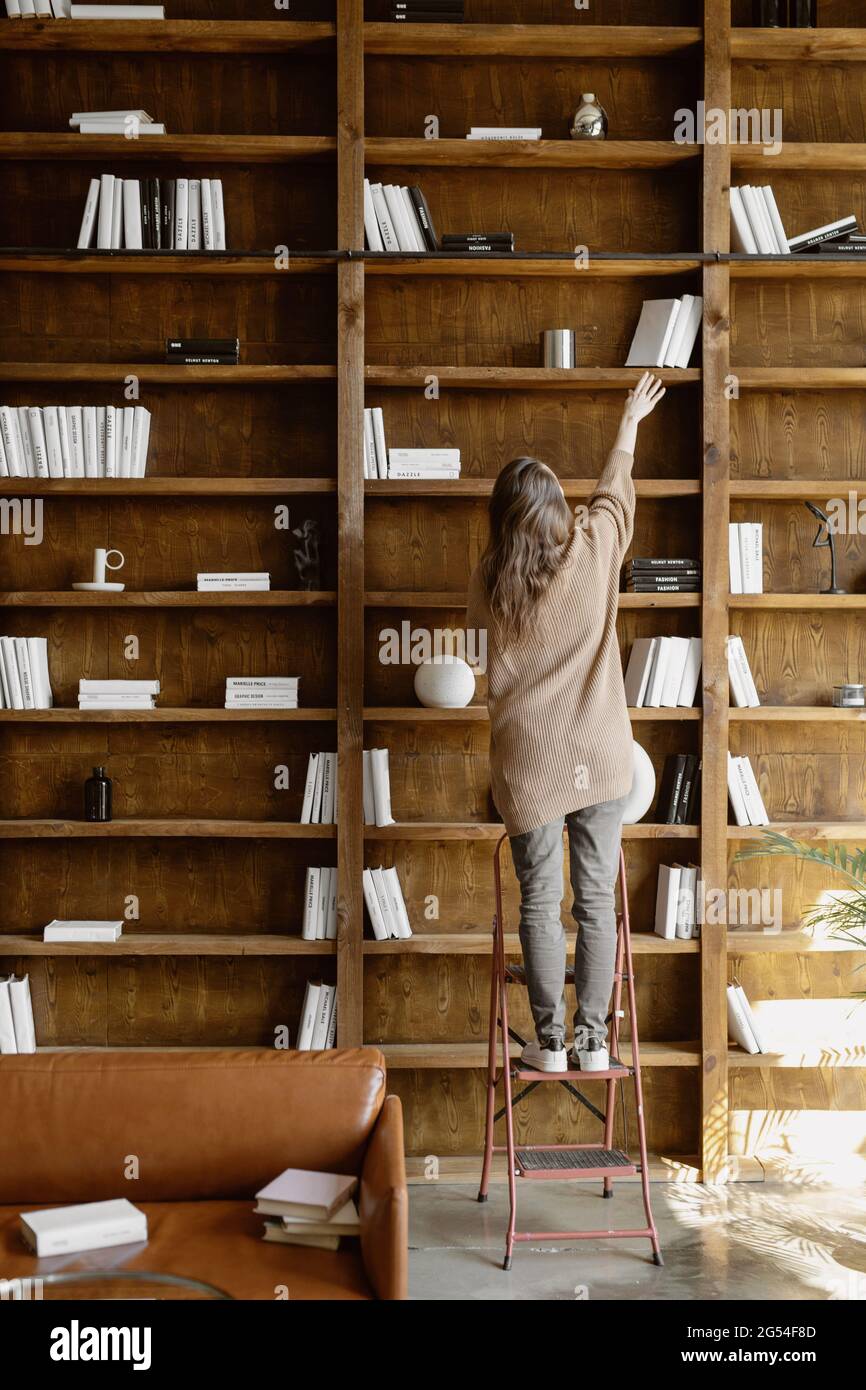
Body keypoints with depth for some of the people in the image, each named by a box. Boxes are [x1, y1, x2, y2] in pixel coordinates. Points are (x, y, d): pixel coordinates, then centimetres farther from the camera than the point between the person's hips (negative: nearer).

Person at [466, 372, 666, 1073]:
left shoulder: (488, 581, -3)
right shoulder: (595, 548, -4)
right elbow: (616, 488, 16)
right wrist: (632, 420, 34)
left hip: (528, 763, 0)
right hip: (600, 756, 1)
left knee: (540, 904, 8)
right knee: (597, 899, 7)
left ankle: (551, 1041, 13)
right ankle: (593, 1039, 12)